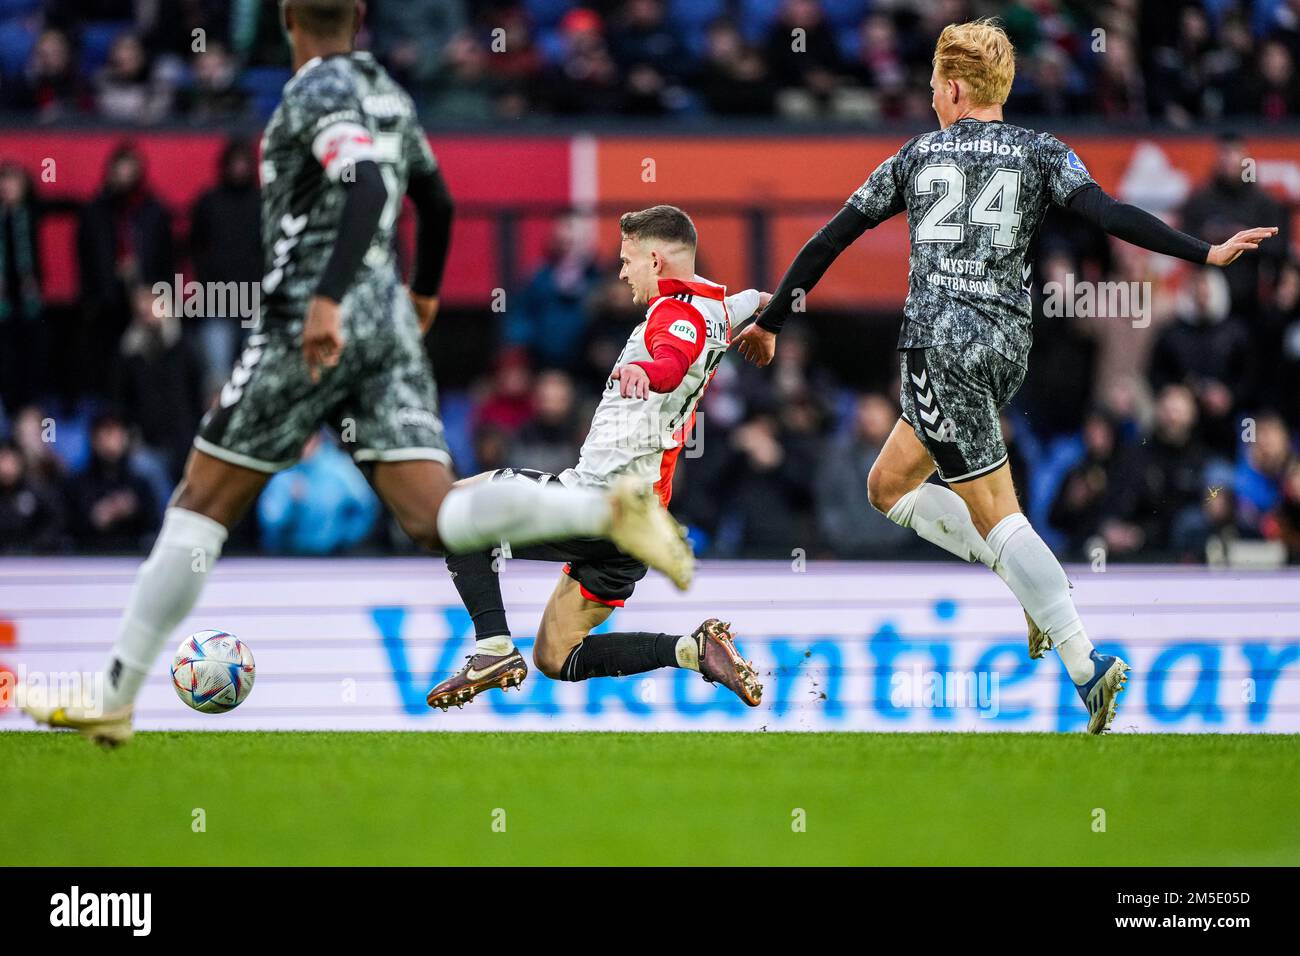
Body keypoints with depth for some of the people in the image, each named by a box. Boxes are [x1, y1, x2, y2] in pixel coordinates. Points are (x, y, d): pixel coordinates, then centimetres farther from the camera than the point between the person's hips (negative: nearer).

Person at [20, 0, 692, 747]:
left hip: (314, 327, -7)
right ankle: (611, 510, -28)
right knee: (441, 522, -6)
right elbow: (437, 203, 30)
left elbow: (367, 187, -23)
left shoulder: (319, 90, -6)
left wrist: (328, 299, -32)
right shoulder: (390, 95, 18)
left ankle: (113, 702, 5)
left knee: (202, 507, 2)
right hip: (389, 324, 7)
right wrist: (424, 290, 48)